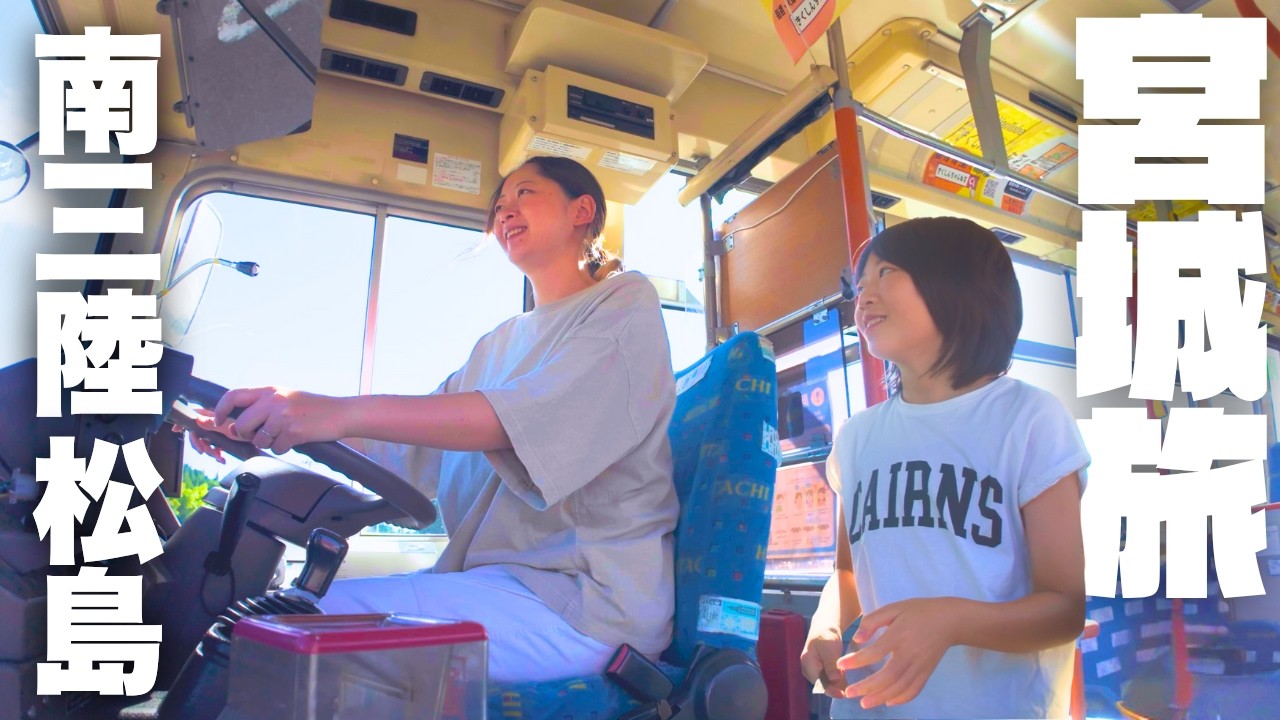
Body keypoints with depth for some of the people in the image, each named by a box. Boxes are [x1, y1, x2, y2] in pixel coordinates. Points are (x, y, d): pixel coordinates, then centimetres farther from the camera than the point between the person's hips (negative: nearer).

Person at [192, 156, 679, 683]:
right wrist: (272, 431, 3)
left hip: (587, 595, -7)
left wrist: (345, 412, -31)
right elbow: (409, 448, 16)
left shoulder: (627, 303, -2)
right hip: (499, 579, 7)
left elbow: (534, 415, -21)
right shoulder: (500, 344, 22)